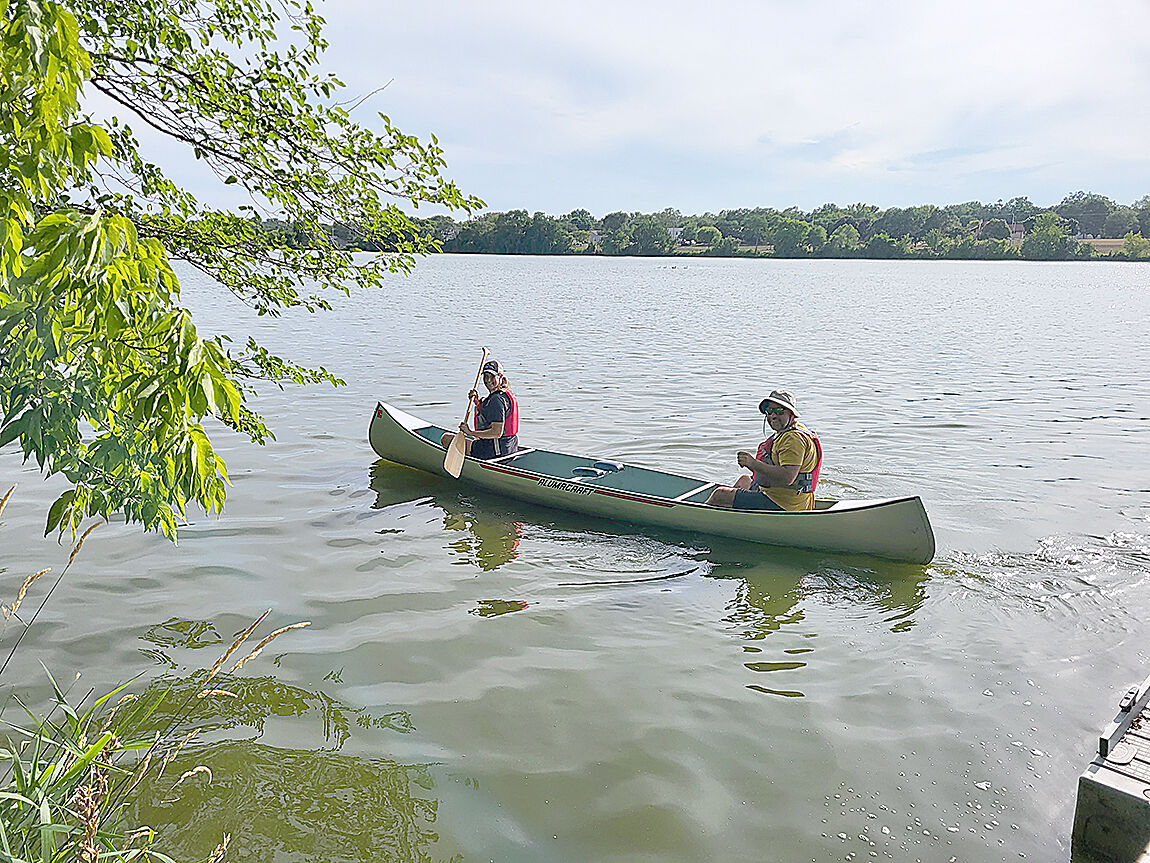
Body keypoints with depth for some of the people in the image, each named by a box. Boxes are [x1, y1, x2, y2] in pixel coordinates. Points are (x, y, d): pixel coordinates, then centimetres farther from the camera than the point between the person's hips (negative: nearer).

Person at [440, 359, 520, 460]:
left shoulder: (497, 399, -21)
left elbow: (497, 433, -28)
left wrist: (471, 432, -21)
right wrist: (477, 402, 9)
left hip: (495, 450, -10)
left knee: (446, 439, 1)